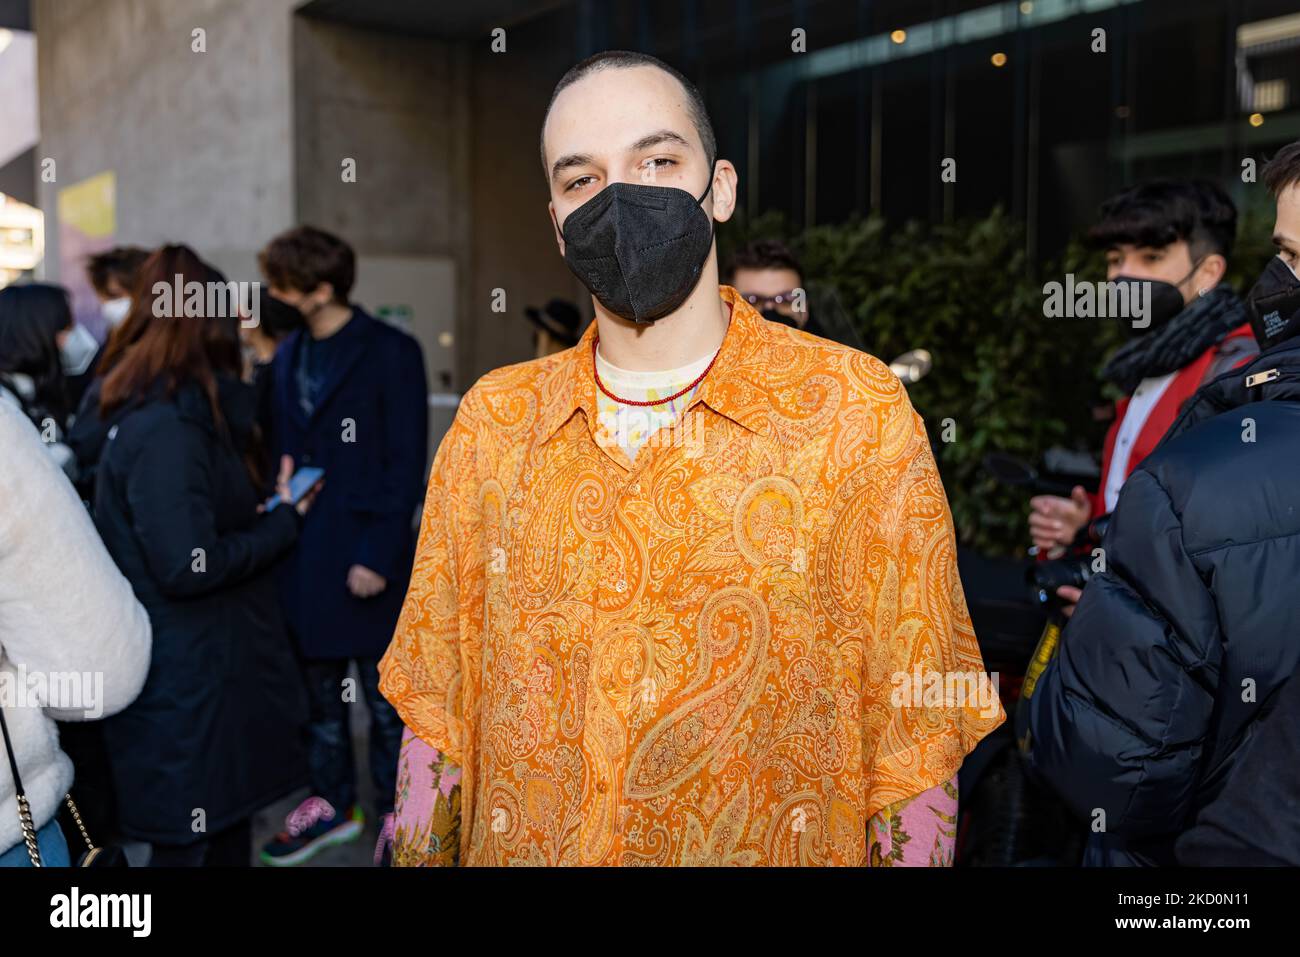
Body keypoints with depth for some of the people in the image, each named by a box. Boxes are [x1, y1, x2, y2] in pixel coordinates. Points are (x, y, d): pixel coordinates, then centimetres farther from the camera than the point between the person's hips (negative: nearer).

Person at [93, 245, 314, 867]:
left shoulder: (182, 415, 11)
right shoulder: (166, 428, -21)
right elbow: (188, 565, -24)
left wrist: (269, 508, 2)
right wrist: (285, 523, -13)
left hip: (209, 661, 10)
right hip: (186, 680, -10)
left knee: (228, 826, 20)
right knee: (193, 844, 5)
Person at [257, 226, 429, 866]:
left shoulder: (390, 353, -8)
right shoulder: (289, 356, 11)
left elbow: (406, 465, -11)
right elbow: (282, 451, 15)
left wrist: (379, 554, -16)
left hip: (366, 562, -5)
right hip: (303, 558, 6)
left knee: (385, 699, 7)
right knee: (318, 690, 16)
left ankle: (395, 813, 24)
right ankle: (332, 802, 33)